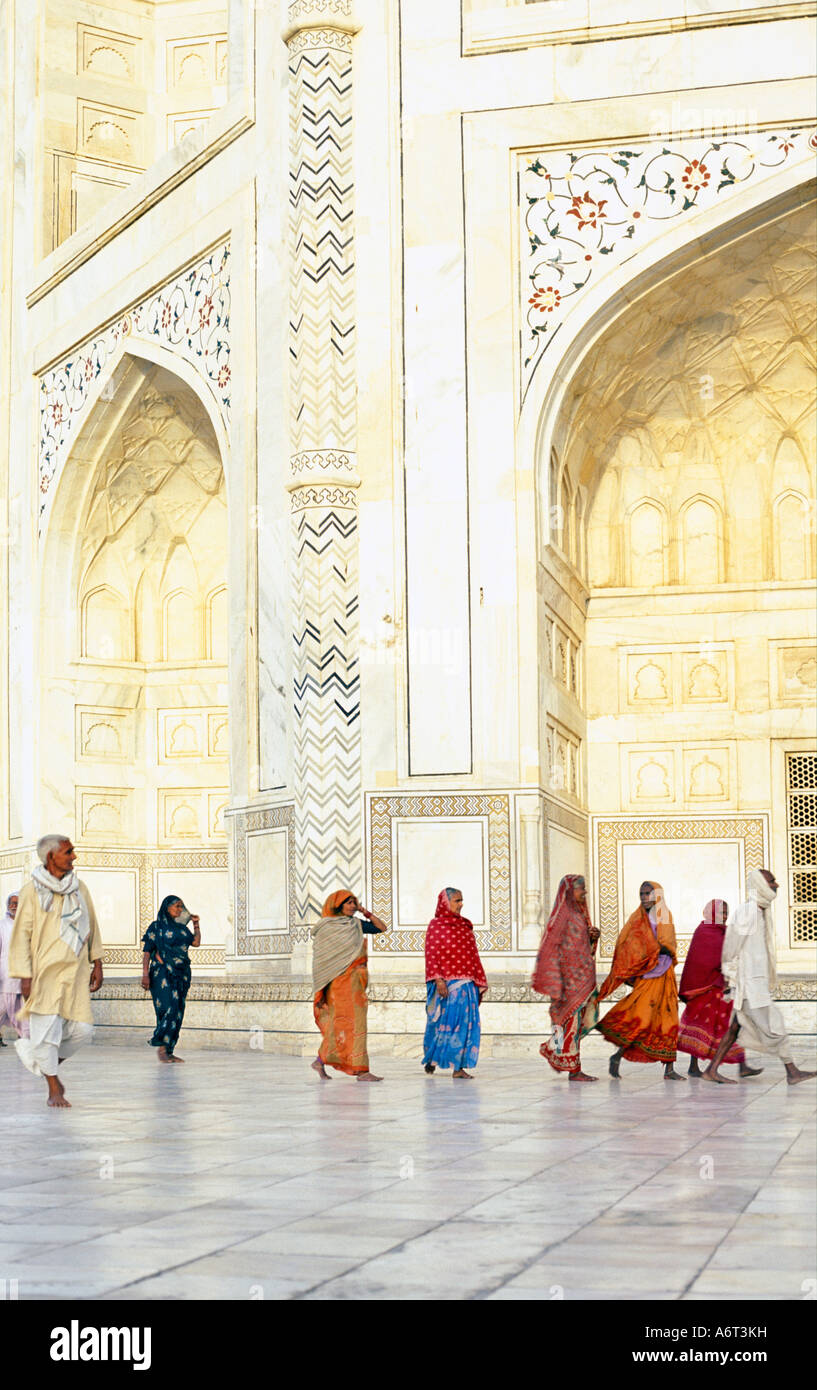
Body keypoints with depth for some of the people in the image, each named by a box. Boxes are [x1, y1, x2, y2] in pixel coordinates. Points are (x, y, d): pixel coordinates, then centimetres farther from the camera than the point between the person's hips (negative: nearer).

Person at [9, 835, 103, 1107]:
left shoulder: (79, 887, 10)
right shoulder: (32, 891, -4)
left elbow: (92, 927, 17)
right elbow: (21, 935, -4)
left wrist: (97, 964, 12)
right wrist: (25, 976, -9)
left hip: (76, 973, 4)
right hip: (45, 972, -4)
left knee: (82, 1029, -2)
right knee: (47, 1029, -4)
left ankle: (46, 1062, 25)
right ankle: (53, 1089, 11)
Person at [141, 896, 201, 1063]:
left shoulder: (182, 927, 16)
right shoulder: (157, 927, 0)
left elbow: (196, 942, 9)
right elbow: (147, 951, -4)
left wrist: (196, 924, 17)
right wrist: (145, 974, -12)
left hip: (181, 974, 6)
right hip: (163, 972, -6)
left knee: (178, 1013, 2)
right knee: (169, 1009, -16)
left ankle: (169, 1051, 5)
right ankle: (161, 1048, -10)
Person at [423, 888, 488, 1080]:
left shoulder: (465, 926, 17)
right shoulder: (436, 925, 1)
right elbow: (432, 955, -7)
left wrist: (479, 983, 15)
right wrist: (438, 979, -17)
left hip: (466, 983, 5)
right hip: (446, 983, -5)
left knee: (465, 1023, 0)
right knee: (443, 1021, -3)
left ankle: (459, 1067, 2)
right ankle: (431, 1059, 11)